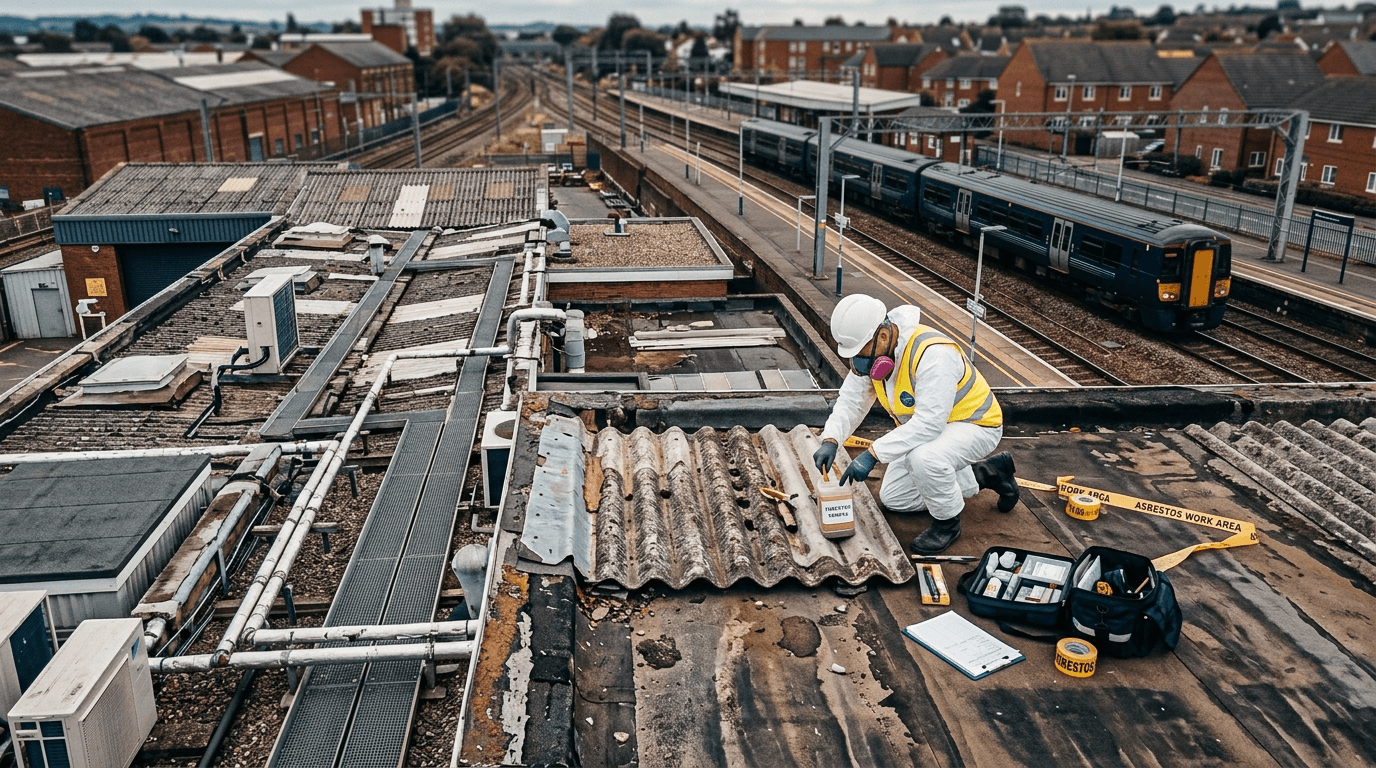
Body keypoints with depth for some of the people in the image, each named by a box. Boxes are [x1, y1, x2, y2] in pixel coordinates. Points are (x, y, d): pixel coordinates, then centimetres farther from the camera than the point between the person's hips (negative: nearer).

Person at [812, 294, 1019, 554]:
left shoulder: (933, 353, -36)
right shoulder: (871, 349, -10)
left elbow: (929, 424, -40)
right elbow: (851, 400, -6)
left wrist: (873, 454, -42)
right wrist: (830, 440, -23)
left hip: (975, 426, -9)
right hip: (925, 427, 9)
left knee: (924, 458, -39)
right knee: (893, 499, 12)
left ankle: (948, 522, -8)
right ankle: (985, 473, 24)